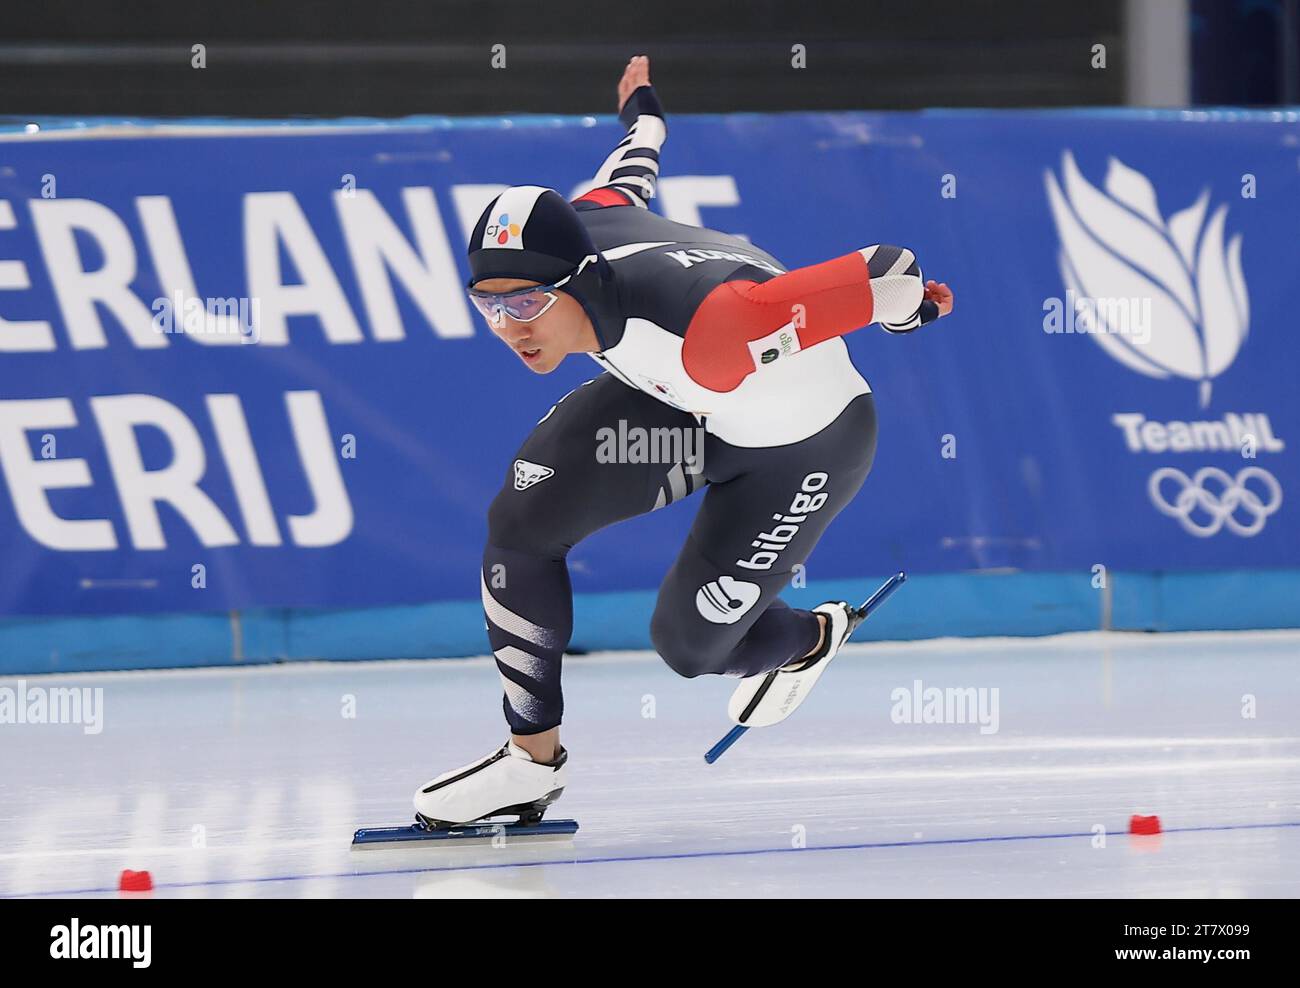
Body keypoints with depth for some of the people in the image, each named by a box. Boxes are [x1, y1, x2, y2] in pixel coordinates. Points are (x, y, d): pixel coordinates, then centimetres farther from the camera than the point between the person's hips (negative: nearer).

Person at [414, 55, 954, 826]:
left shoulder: (698, 328, -46)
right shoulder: (573, 227, -25)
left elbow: (881, 279, -39)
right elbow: (626, 179, 1)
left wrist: (912, 306, -13)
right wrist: (645, 114, 26)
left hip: (800, 442, -6)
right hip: (677, 403, 6)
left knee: (688, 641, -1)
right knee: (525, 518, -12)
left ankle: (812, 639, 36)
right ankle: (533, 760, 3)